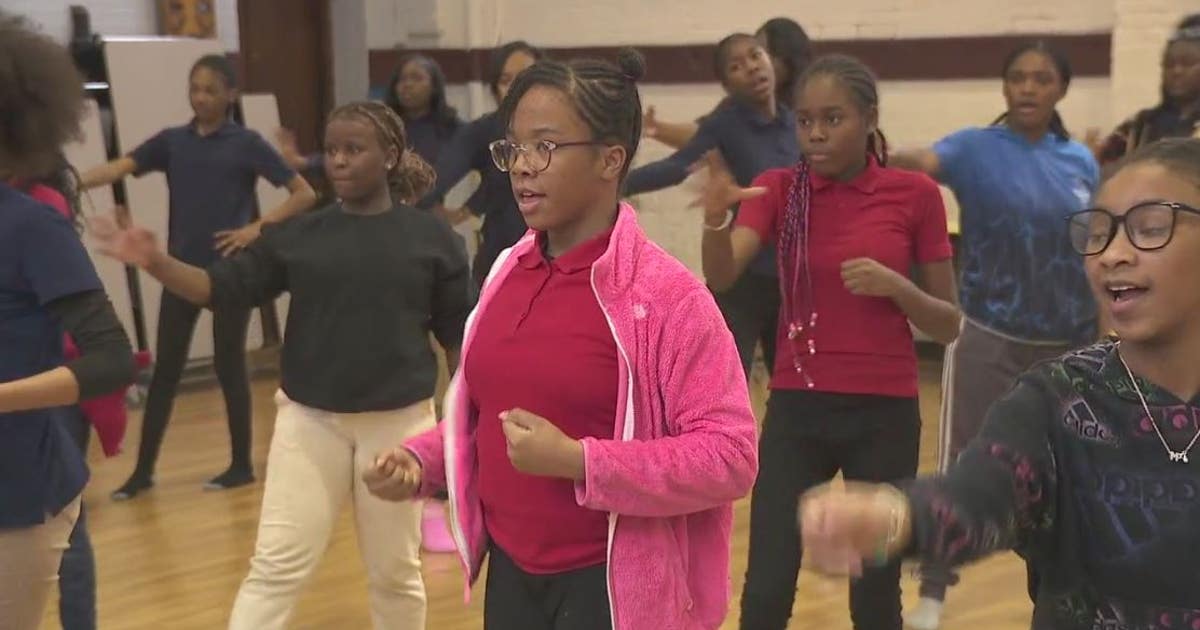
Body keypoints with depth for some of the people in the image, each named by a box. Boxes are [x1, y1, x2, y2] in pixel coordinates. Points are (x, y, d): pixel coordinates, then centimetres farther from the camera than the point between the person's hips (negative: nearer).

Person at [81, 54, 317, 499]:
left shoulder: (246, 143, -4)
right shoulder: (171, 141, 6)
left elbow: (305, 194, -6)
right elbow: (118, 168, -8)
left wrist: (259, 227, -15)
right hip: (181, 270, 4)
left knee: (228, 364, 4)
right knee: (165, 369, 6)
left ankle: (241, 465, 17)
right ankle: (143, 469, 13)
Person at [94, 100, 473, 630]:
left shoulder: (432, 239, -4)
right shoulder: (297, 237, 1)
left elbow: (459, 337, 0)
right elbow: (223, 288, -2)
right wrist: (154, 262, -19)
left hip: (399, 420, -1)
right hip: (309, 418, 1)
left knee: (395, 572, 13)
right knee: (275, 566, 0)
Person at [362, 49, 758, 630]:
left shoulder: (666, 294, -16)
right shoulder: (507, 273, 3)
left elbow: (729, 456, -20)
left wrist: (578, 461, -25)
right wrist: (420, 460, -1)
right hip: (510, 574, 6)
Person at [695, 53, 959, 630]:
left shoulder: (914, 194, -2)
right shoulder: (778, 188, 0)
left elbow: (948, 325, 2)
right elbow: (720, 278, -17)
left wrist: (894, 286, -17)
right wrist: (715, 218, -37)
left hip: (884, 414, 0)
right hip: (796, 408, 1)